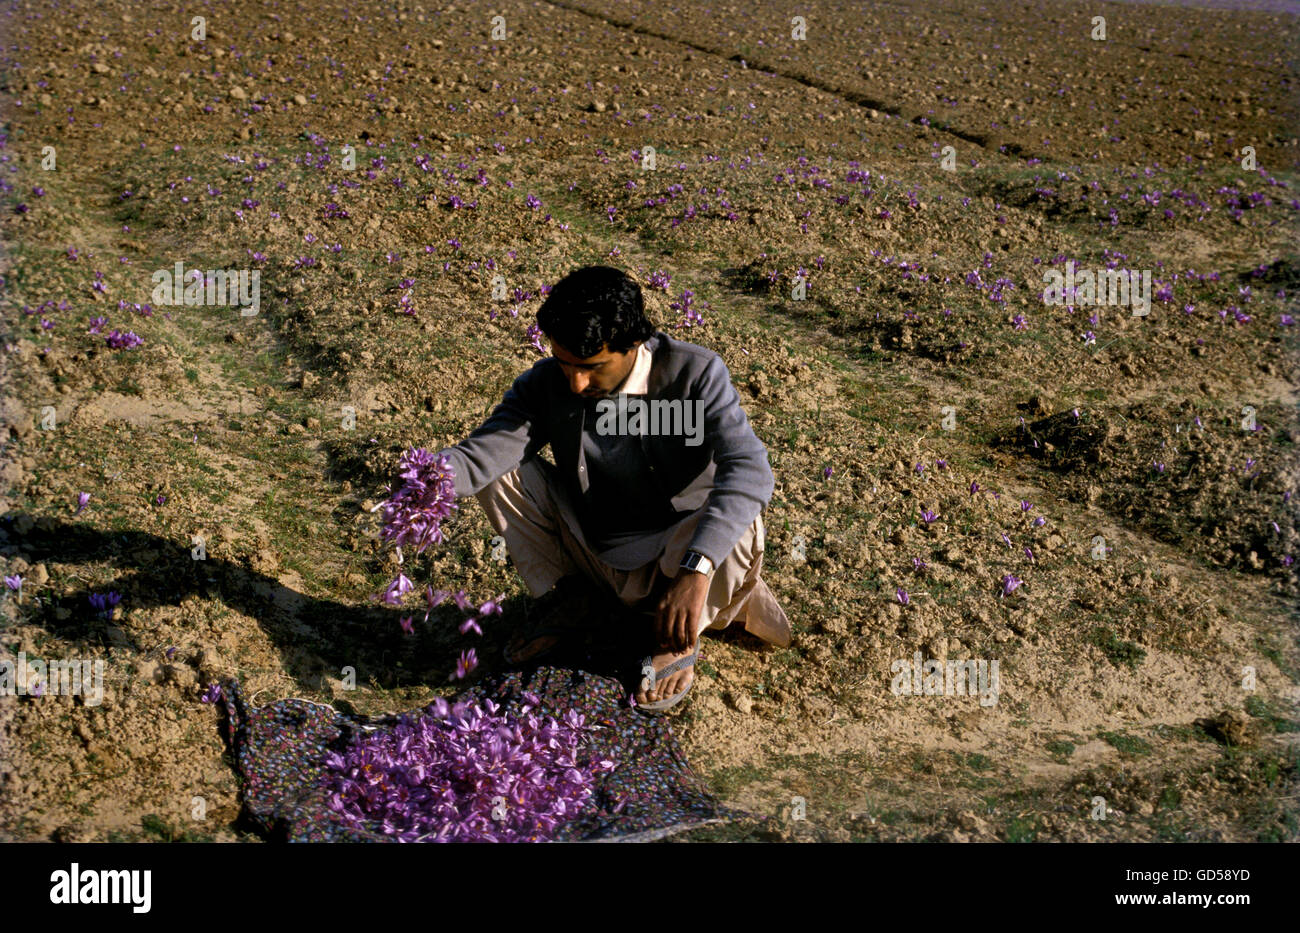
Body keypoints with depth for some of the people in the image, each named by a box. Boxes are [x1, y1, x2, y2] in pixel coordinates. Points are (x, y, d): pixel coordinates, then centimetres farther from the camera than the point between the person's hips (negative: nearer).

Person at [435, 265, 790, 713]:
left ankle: (679, 640, -6)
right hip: (591, 552, 3)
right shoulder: (545, 385, -11)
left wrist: (694, 571, -51)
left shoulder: (696, 374, -23)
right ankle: (567, 602, 7)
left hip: (672, 555, -3)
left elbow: (749, 470, -37)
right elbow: (481, 454, -21)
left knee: (737, 526, -37)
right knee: (502, 470, -13)